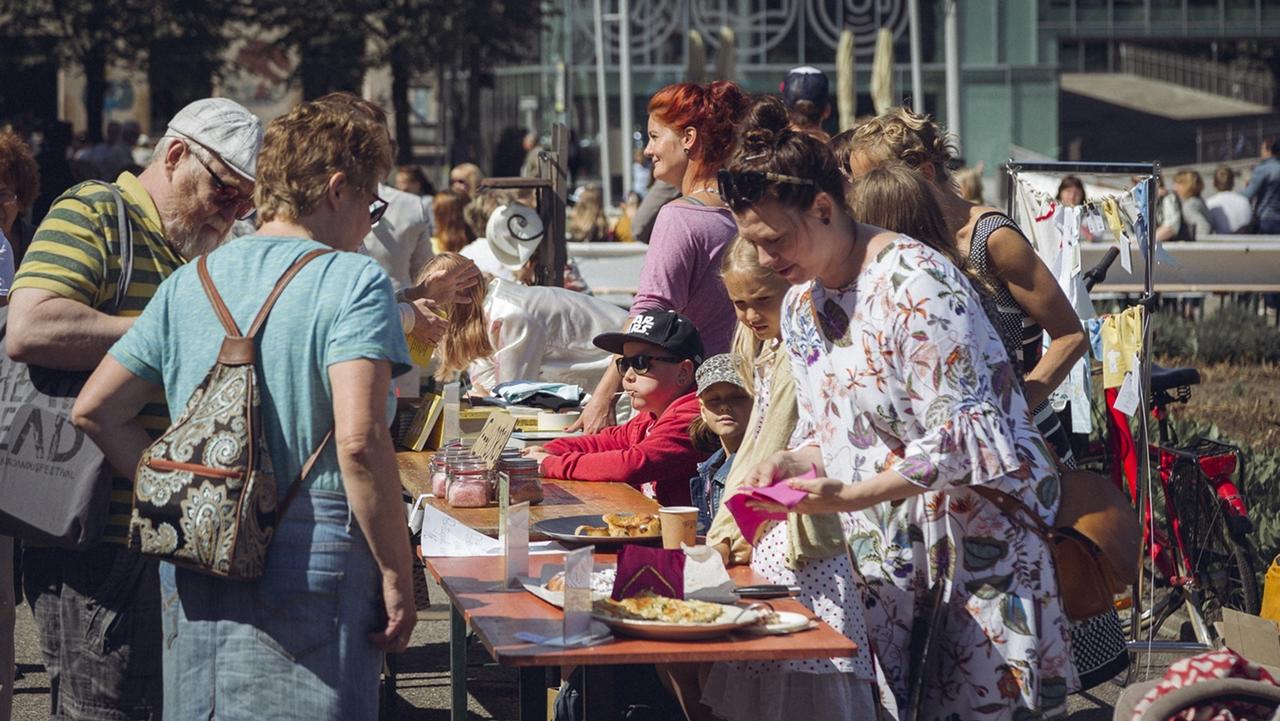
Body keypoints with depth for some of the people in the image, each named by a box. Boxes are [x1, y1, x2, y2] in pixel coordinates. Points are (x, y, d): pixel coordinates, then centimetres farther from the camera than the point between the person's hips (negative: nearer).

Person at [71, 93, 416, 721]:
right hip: (308, 572, -6)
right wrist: (398, 575, -13)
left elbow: (95, 408, 11)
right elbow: (358, 439, -20)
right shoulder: (353, 281, -8)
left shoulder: (188, 283, 11)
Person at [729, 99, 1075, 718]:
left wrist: (847, 497, -26)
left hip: (977, 528, -7)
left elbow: (963, 439, -22)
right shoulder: (800, 306, 8)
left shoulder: (916, 283, -19)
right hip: (887, 548, 7)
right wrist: (789, 463, -5)